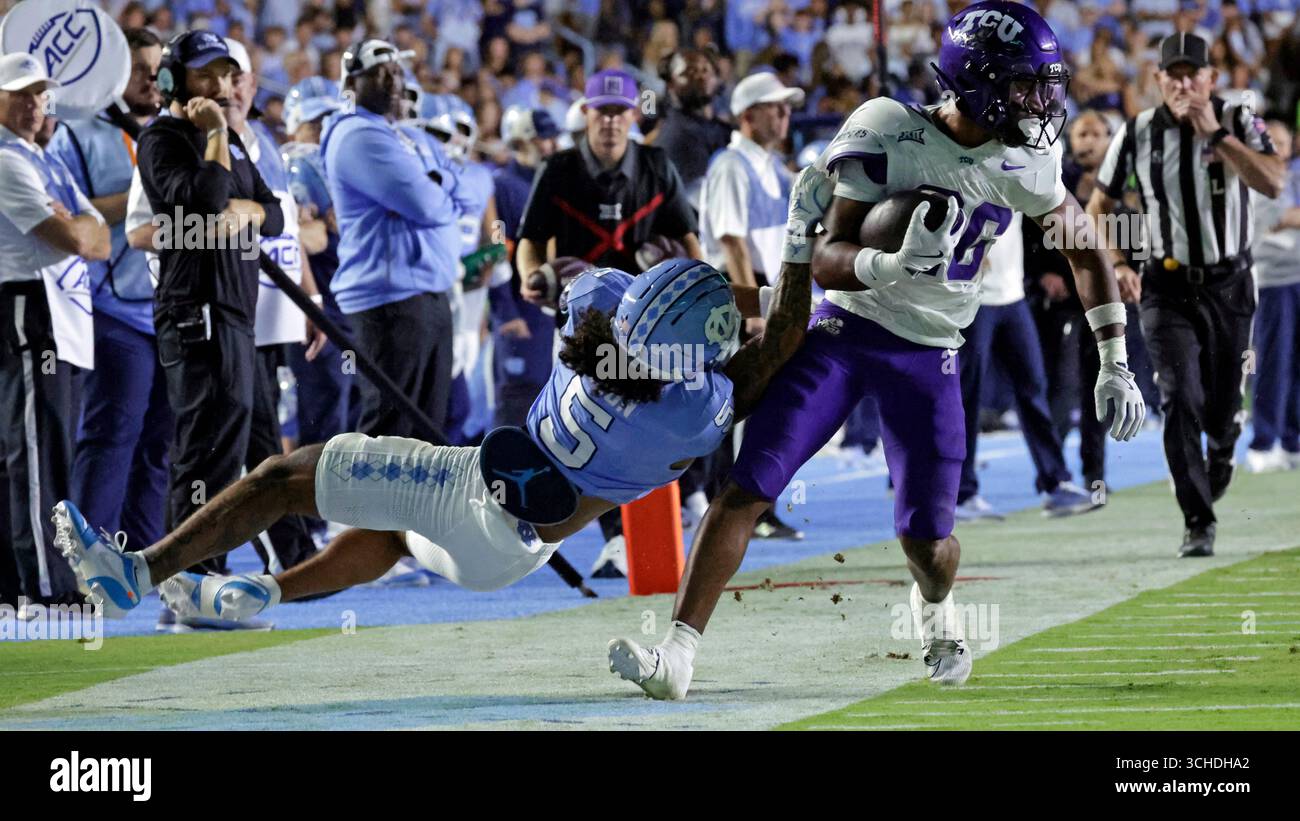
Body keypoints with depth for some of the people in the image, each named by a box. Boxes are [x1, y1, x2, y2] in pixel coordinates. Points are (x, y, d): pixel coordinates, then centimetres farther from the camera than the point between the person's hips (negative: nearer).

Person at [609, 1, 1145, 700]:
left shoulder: (1024, 164, -5)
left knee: (927, 540, -2)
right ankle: (675, 657, -13)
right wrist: (897, 263, -42)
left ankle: (934, 605, 36)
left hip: (928, 359, 3)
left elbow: (1086, 249, 12)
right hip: (844, 328, -2)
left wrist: (1115, 365, 11)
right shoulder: (886, 133, -18)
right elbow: (827, 262, -21)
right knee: (746, 488, -14)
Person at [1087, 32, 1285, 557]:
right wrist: (1115, 265, -9)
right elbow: (1098, 208, 7)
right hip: (1168, 290, 0)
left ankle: (1219, 457, 45)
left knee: (1224, 406, 9)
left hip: (1230, 286, 0)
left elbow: (1273, 184, -22)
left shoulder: (1239, 122, -6)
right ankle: (1198, 523, -11)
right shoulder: (1137, 135, -2)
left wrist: (1216, 134, -24)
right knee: (1180, 399, -14)